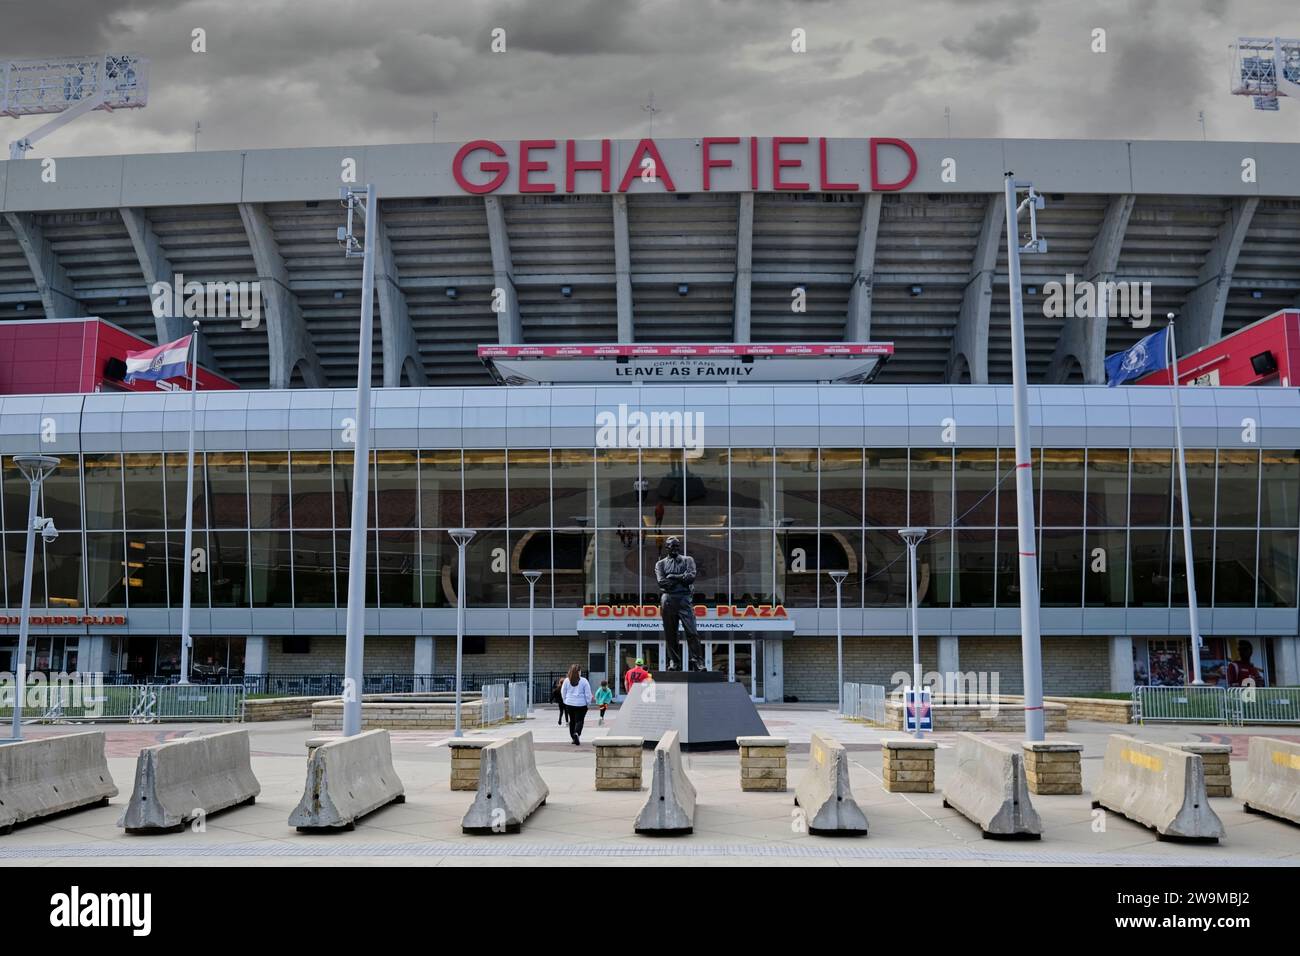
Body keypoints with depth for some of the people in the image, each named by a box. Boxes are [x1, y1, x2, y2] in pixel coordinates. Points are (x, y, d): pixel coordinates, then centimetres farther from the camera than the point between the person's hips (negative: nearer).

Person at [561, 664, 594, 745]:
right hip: (581, 704, -3)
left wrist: (566, 700, 20)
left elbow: (563, 692, 7)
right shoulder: (583, 681, -10)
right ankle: (576, 733, -25)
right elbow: (588, 693, -6)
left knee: (572, 720, 15)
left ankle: (573, 738, 18)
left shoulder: (566, 680, -2)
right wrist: (589, 703, 5)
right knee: (579, 720, 0)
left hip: (569, 704, 3)